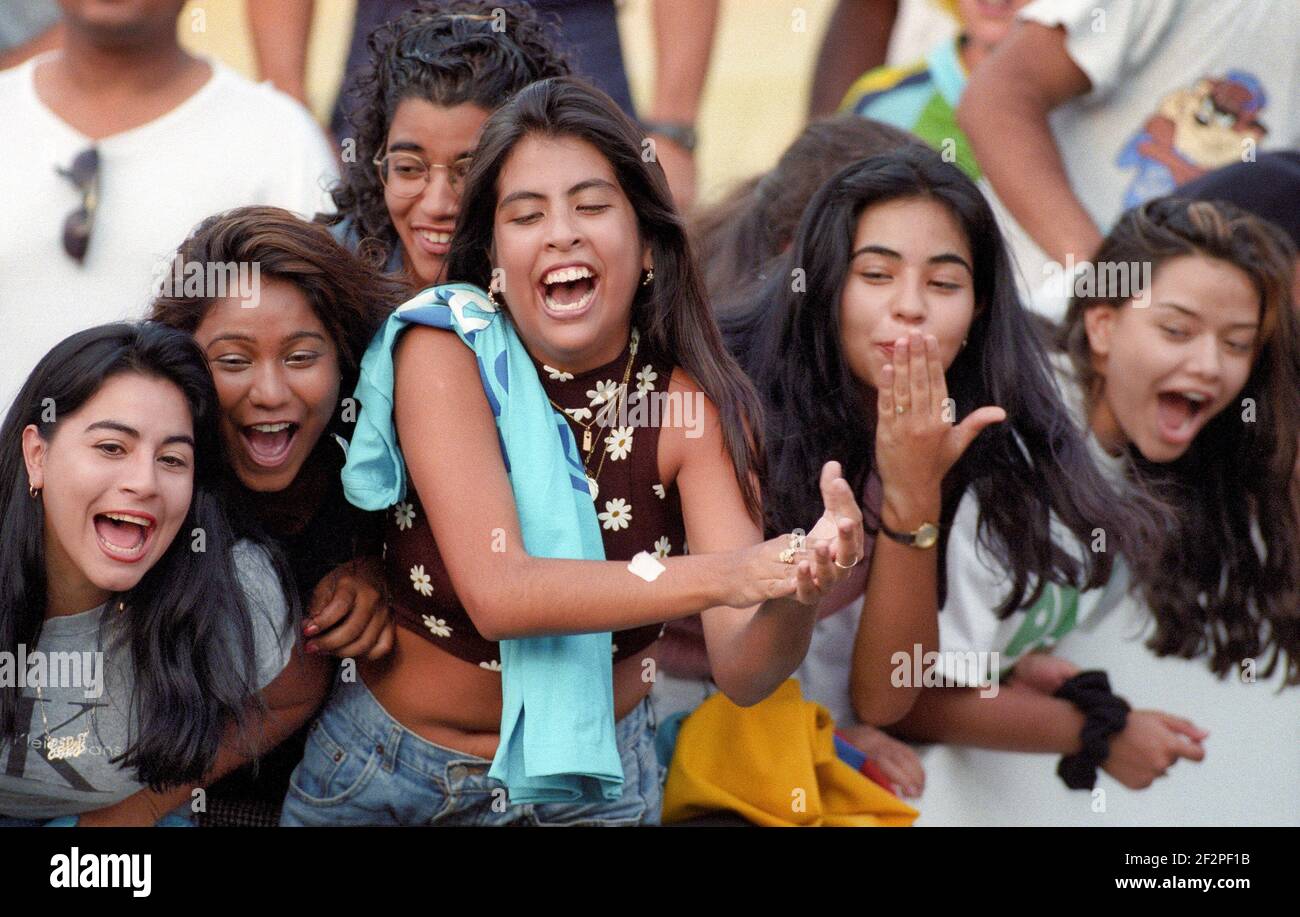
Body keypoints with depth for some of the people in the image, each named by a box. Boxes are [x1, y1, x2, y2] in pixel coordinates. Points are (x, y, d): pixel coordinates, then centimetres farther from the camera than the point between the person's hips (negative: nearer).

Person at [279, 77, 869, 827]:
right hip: (389, 764, -1)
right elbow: (496, 594, -31)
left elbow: (742, 672, -21)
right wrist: (720, 577, -43)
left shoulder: (694, 406, -15)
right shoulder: (445, 352, -18)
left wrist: (797, 597, -44)